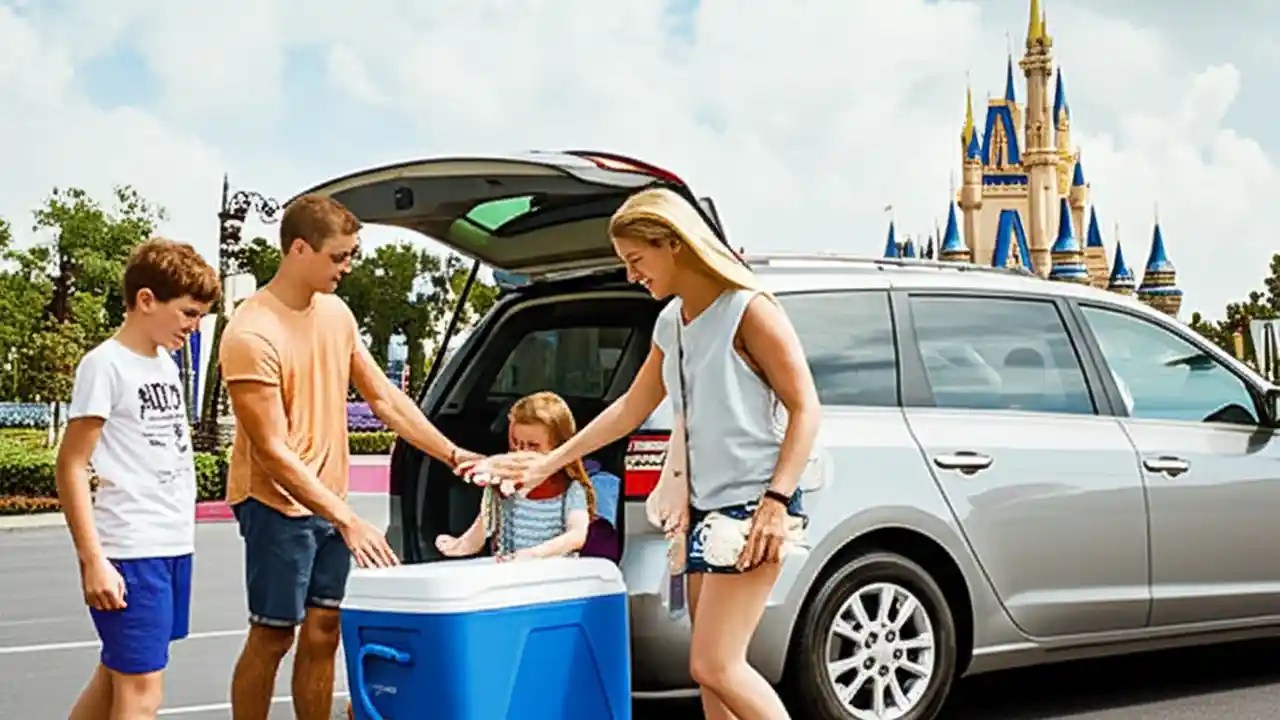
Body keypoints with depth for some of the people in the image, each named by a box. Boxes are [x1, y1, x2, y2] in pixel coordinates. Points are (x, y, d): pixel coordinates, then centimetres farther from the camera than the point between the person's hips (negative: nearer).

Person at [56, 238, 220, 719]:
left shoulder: (166, 363, 13)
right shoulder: (105, 364, -11)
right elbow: (71, 467, -12)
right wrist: (93, 561, -17)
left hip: (174, 548, 8)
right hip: (129, 554, -8)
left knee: (117, 676, 17)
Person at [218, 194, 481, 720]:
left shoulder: (336, 312, 3)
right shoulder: (252, 334, -20)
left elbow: (386, 399, 9)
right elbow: (273, 452, -22)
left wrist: (453, 456, 2)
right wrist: (349, 521, -26)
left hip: (329, 501, 7)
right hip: (276, 503, -7)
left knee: (323, 631, 10)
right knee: (272, 636, 2)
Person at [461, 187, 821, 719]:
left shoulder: (748, 311, -12)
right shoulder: (670, 323, 12)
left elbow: (805, 408, -12)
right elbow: (630, 408, 19)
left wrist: (777, 500, -21)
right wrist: (546, 464, 19)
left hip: (751, 505, -8)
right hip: (704, 506, 8)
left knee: (715, 667, -12)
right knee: (712, 669, 8)